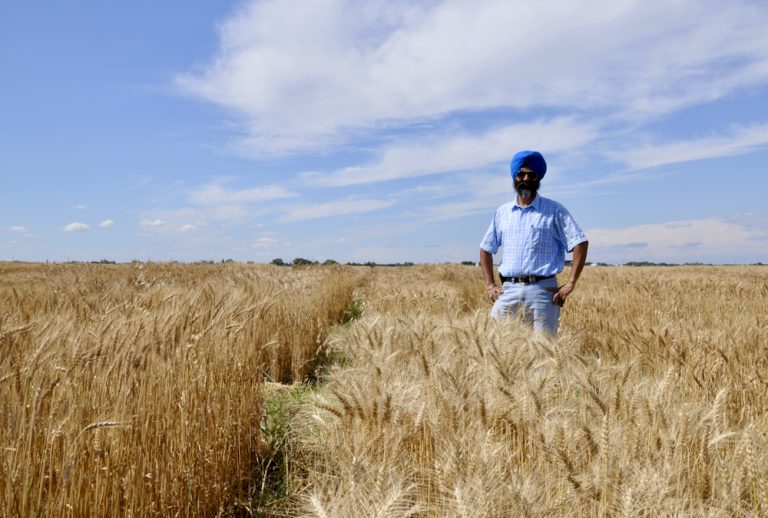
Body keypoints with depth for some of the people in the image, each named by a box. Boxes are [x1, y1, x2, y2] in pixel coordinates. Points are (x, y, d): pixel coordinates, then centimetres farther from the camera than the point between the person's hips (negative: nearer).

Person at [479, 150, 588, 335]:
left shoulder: (554, 210, 2)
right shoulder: (502, 212, 13)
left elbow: (580, 243, -2)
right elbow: (486, 249, 20)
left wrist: (571, 283, -8)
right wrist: (490, 285, 11)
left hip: (542, 289, -3)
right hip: (509, 289, 3)